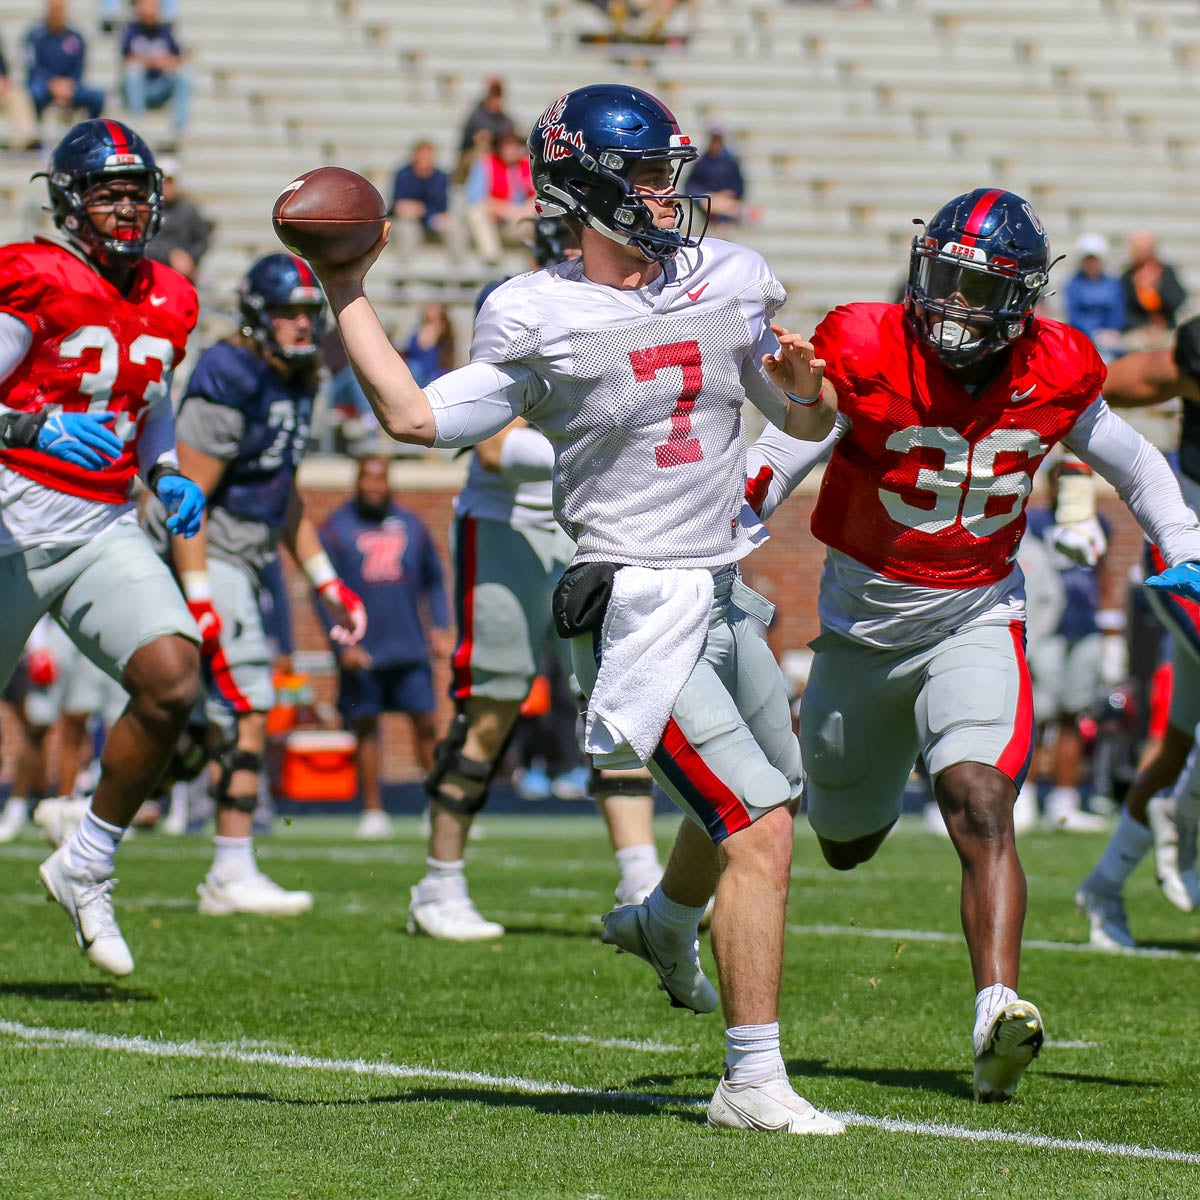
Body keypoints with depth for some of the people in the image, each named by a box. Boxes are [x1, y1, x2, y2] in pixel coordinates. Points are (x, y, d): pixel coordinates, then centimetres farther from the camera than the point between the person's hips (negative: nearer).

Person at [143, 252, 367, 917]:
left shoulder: (295, 383, 12)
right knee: (247, 708, -10)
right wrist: (201, 604, -23)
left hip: (239, 561, 9)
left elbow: (284, 495, 22)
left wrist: (328, 585, 19)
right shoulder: (228, 382, -17)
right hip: (204, 560, -9)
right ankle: (234, 875, -6)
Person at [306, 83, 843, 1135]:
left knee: (763, 793, 26)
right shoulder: (537, 318, -10)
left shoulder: (730, 280, 6)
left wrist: (801, 384, -8)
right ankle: (753, 1081, -9)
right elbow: (416, 417, -4)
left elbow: (810, 423, 15)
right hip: (637, 606, -7)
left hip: (722, 594, 7)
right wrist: (348, 296, -6)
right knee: (761, 825, -15)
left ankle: (665, 924, 57)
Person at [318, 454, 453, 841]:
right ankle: (373, 812, 11)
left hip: (409, 647, 2)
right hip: (361, 652, -2)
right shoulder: (336, 529, 0)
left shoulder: (411, 525, 9)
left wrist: (440, 627, 5)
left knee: (426, 722, -3)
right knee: (366, 728, 3)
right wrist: (343, 644, -10)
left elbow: (433, 580, 17)